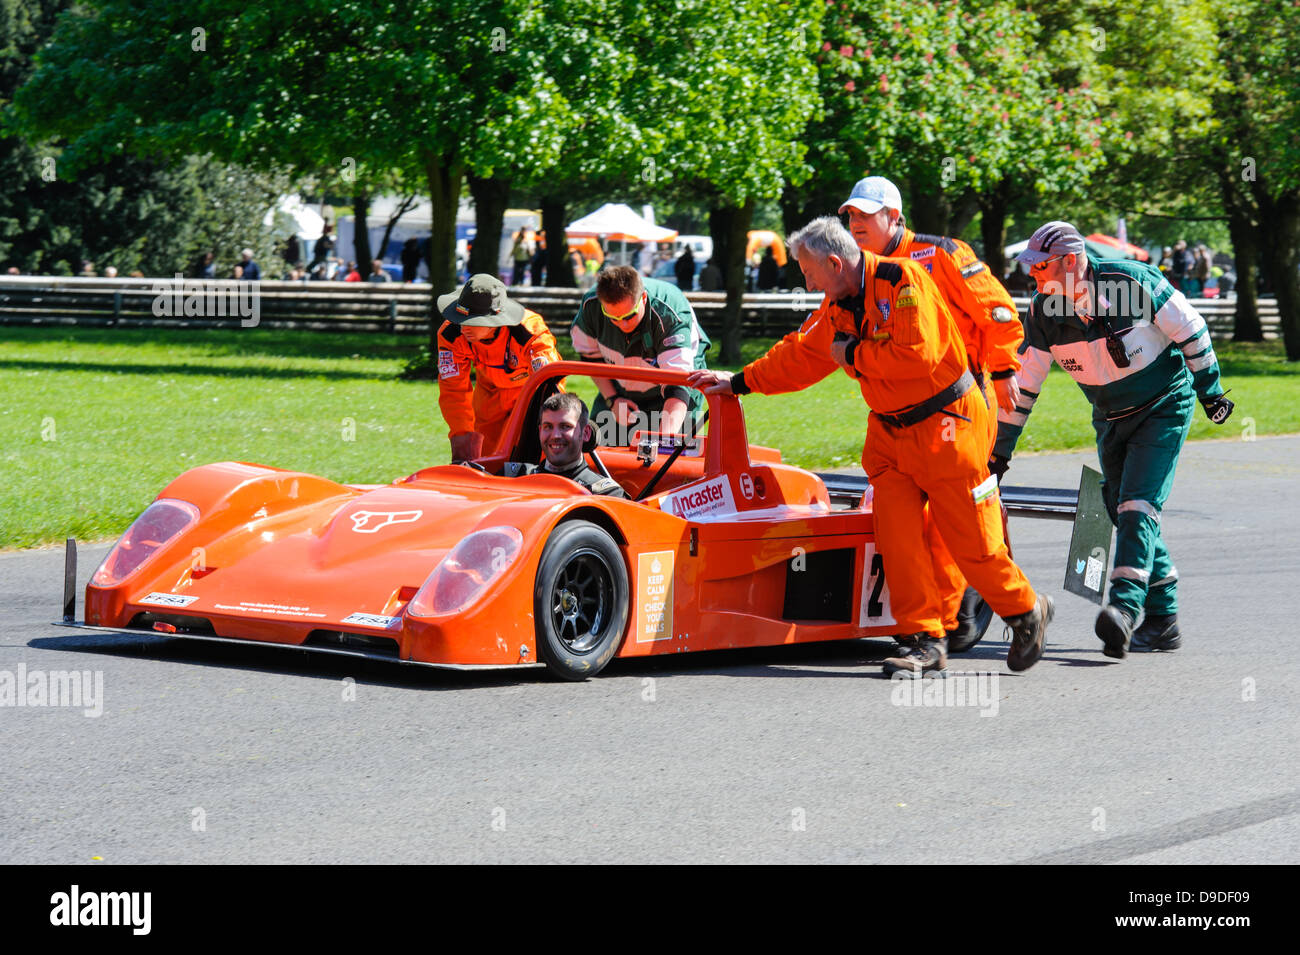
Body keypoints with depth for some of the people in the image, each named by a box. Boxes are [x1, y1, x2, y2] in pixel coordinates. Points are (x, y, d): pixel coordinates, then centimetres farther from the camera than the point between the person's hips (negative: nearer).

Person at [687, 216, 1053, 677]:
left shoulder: (903, 280, -19)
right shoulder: (835, 307, 8)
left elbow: (917, 353, -29)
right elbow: (801, 356, 21)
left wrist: (853, 355, -16)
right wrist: (740, 381, 20)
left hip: (945, 423, -8)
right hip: (890, 430, 8)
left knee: (971, 539, -2)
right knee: (896, 533, -5)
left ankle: (1027, 612, 20)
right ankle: (925, 640, -1)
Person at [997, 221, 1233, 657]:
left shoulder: (1133, 281, -22)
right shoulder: (1044, 311, -8)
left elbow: (1188, 328, -10)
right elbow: (1022, 379, -2)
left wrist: (1210, 390, -3)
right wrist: (999, 449, 0)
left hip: (1165, 409, -6)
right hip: (1111, 421, 6)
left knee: (1138, 508, -19)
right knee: (1123, 515, 4)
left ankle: (1125, 606, -30)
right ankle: (1163, 619, 12)